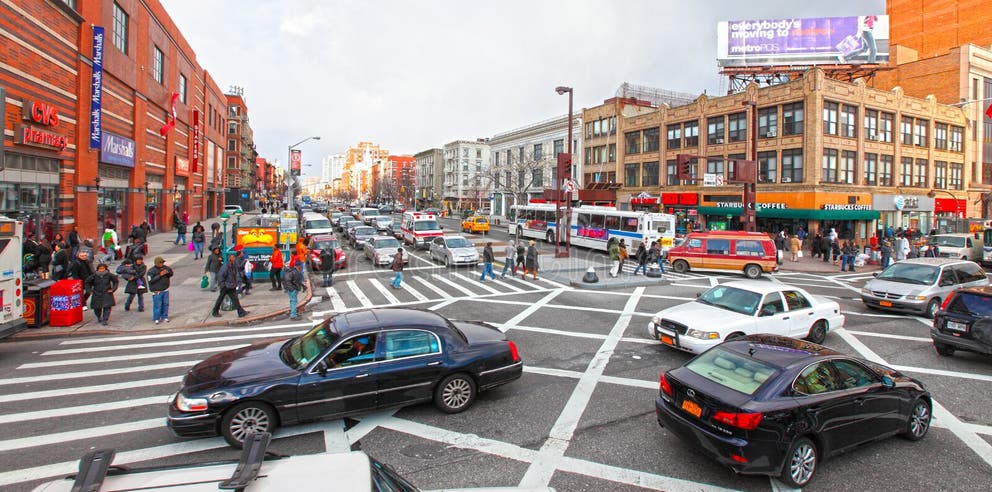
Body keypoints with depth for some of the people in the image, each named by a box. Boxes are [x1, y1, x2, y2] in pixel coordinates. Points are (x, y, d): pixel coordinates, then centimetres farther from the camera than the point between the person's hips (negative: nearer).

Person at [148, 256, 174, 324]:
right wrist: (160, 275, -23)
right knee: (157, 305, -2)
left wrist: (168, 272, -12)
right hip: (157, 292, -5)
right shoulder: (151, 271, -11)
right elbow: (151, 280, -18)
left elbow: (171, 274, 10)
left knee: (165, 304, 11)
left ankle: (164, 317, 22)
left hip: (165, 290, 5)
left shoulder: (165, 267, 3)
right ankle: (156, 319, 9)